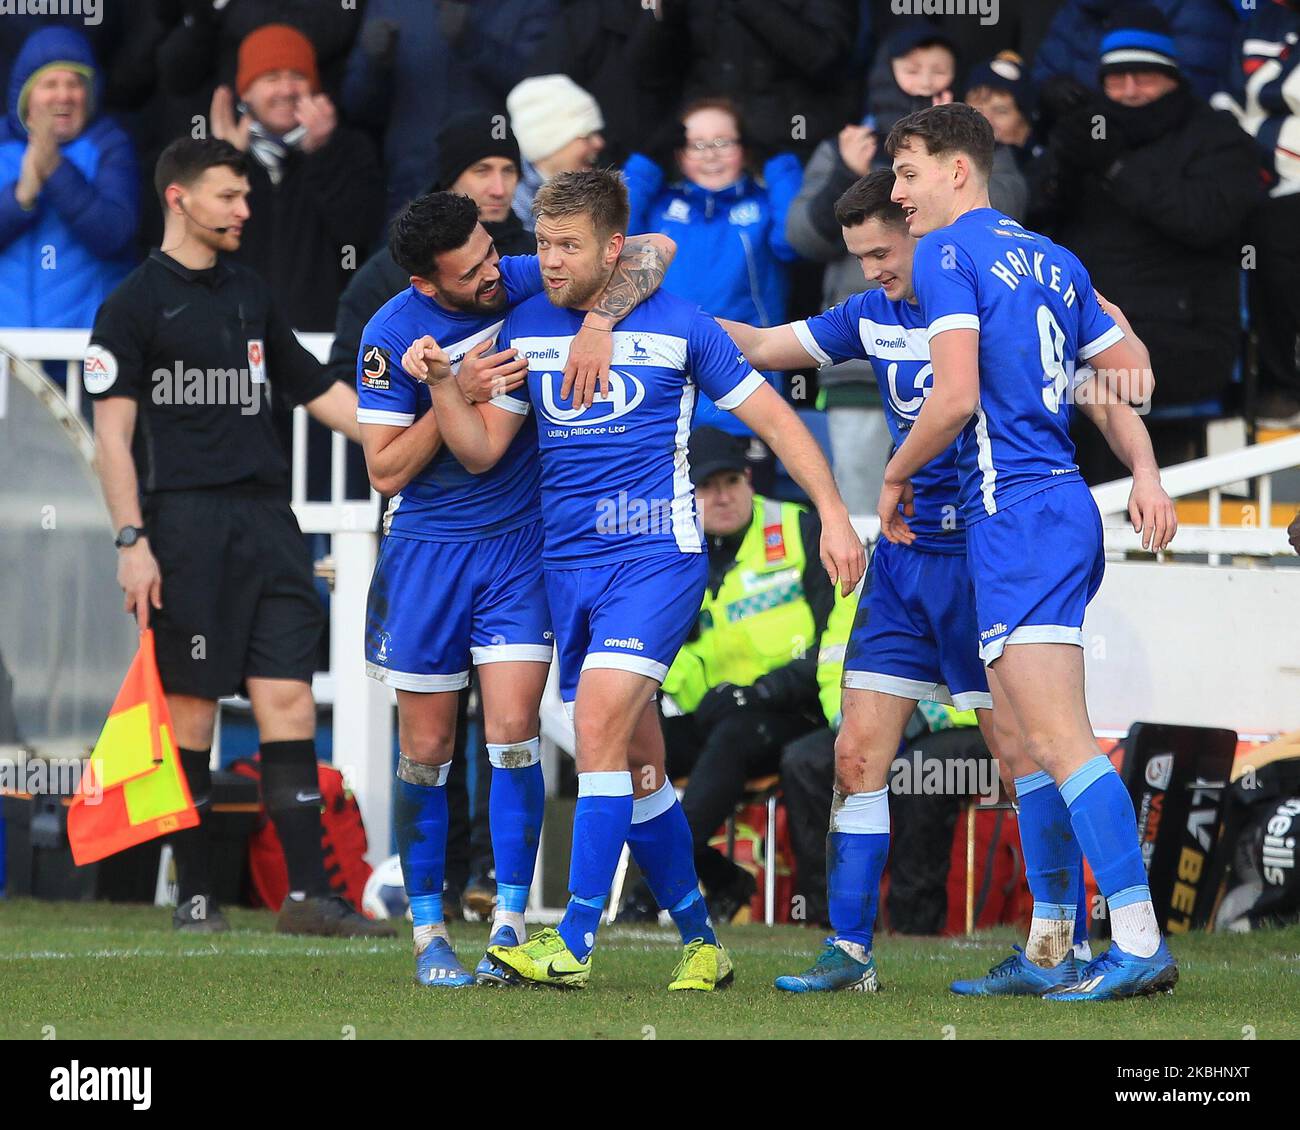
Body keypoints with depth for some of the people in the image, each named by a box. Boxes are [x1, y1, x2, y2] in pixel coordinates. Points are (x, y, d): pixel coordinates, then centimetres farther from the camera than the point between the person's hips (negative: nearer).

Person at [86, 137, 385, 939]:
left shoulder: (251, 295, 17)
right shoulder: (134, 304, 0)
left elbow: (316, 390, 25)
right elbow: (113, 430, -5)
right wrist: (131, 542, -13)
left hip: (266, 514, 5)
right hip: (185, 525, -5)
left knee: (288, 698, -3)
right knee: (190, 706, -3)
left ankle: (308, 894, -4)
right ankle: (195, 894, 6)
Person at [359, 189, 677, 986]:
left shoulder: (525, 285, -9)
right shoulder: (393, 337, -13)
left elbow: (651, 252, -12)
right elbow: (386, 471, -10)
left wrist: (599, 319, -29)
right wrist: (457, 394, -22)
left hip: (522, 543, 1)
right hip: (428, 549, -1)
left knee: (513, 731, -11)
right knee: (427, 749, 3)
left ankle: (510, 923, -5)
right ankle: (429, 934, 13)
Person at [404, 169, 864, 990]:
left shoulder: (677, 326, -3)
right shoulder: (525, 327, 9)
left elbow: (772, 415, 1)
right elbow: (482, 448, 10)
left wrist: (832, 513, -6)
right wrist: (442, 380, -8)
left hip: (655, 553, -5)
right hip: (568, 565, 5)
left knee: (599, 719, -22)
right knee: (638, 765, 7)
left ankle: (574, 944, -23)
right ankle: (701, 943, 21)